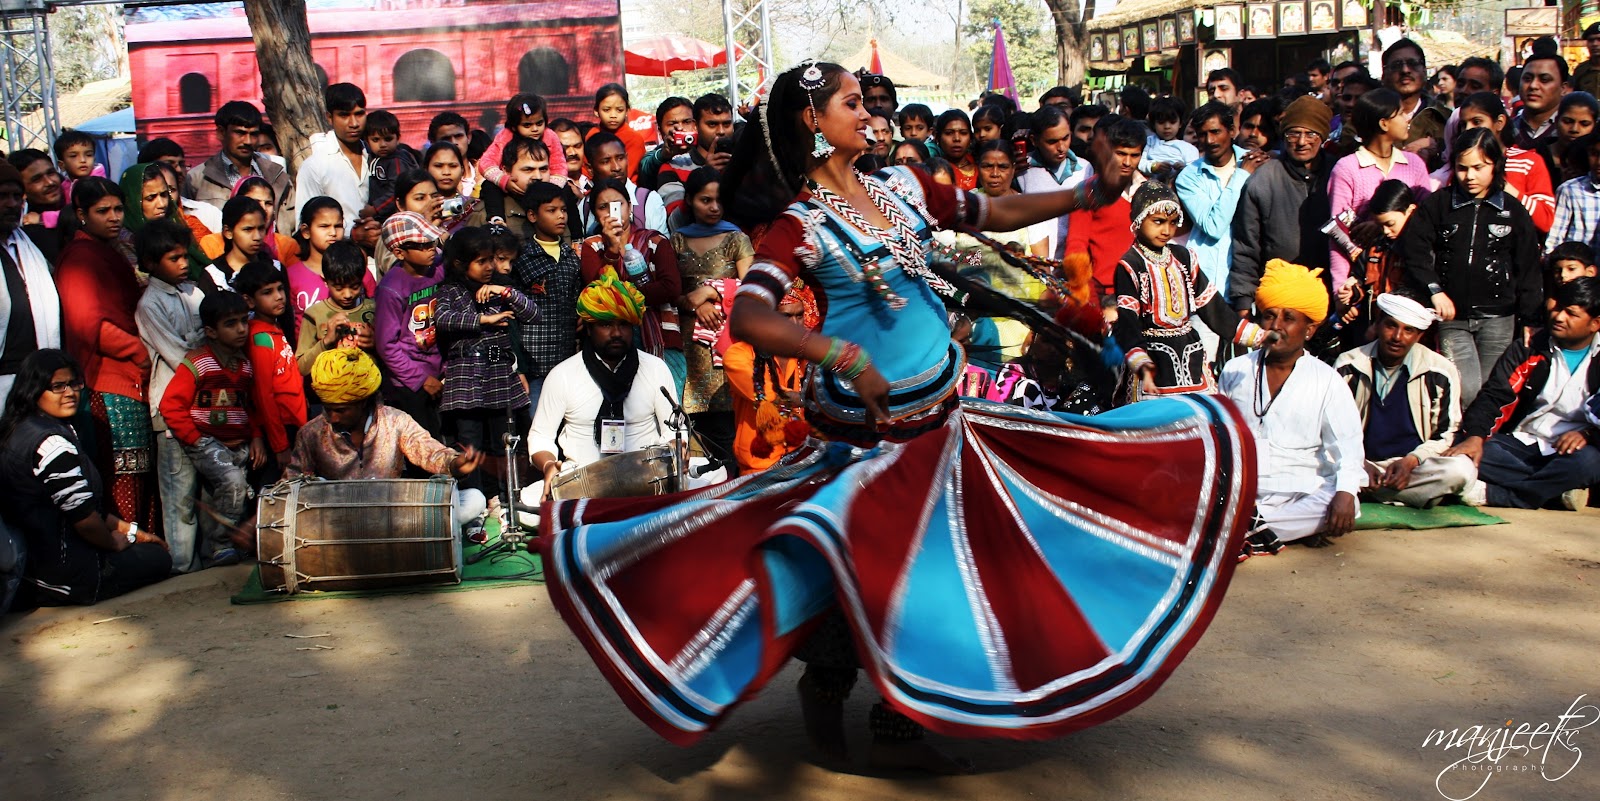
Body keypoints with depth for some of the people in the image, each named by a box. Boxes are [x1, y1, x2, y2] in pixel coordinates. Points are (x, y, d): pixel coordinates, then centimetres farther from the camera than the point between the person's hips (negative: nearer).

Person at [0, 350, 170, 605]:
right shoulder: (52, 442, -24)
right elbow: (84, 517, -22)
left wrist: (127, 528, 14)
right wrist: (115, 542, -1)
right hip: (66, 578, -10)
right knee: (159, 558, 12)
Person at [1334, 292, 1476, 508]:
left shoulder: (1440, 373, 0)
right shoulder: (1348, 366, 2)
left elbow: (1447, 434, 4)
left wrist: (1412, 461, -14)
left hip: (1413, 465, 0)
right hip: (1361, 462, 0)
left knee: (1462, 469, -31)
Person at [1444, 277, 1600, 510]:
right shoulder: (1529, 350, 8)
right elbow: (1493, 396, -2)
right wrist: (1475, 436, -20)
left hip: (1567, 450, -2)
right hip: (1520, 444, 2)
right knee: (1464, 455, -28)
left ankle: (1491, 493, -36)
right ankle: (1557, 490, -29)